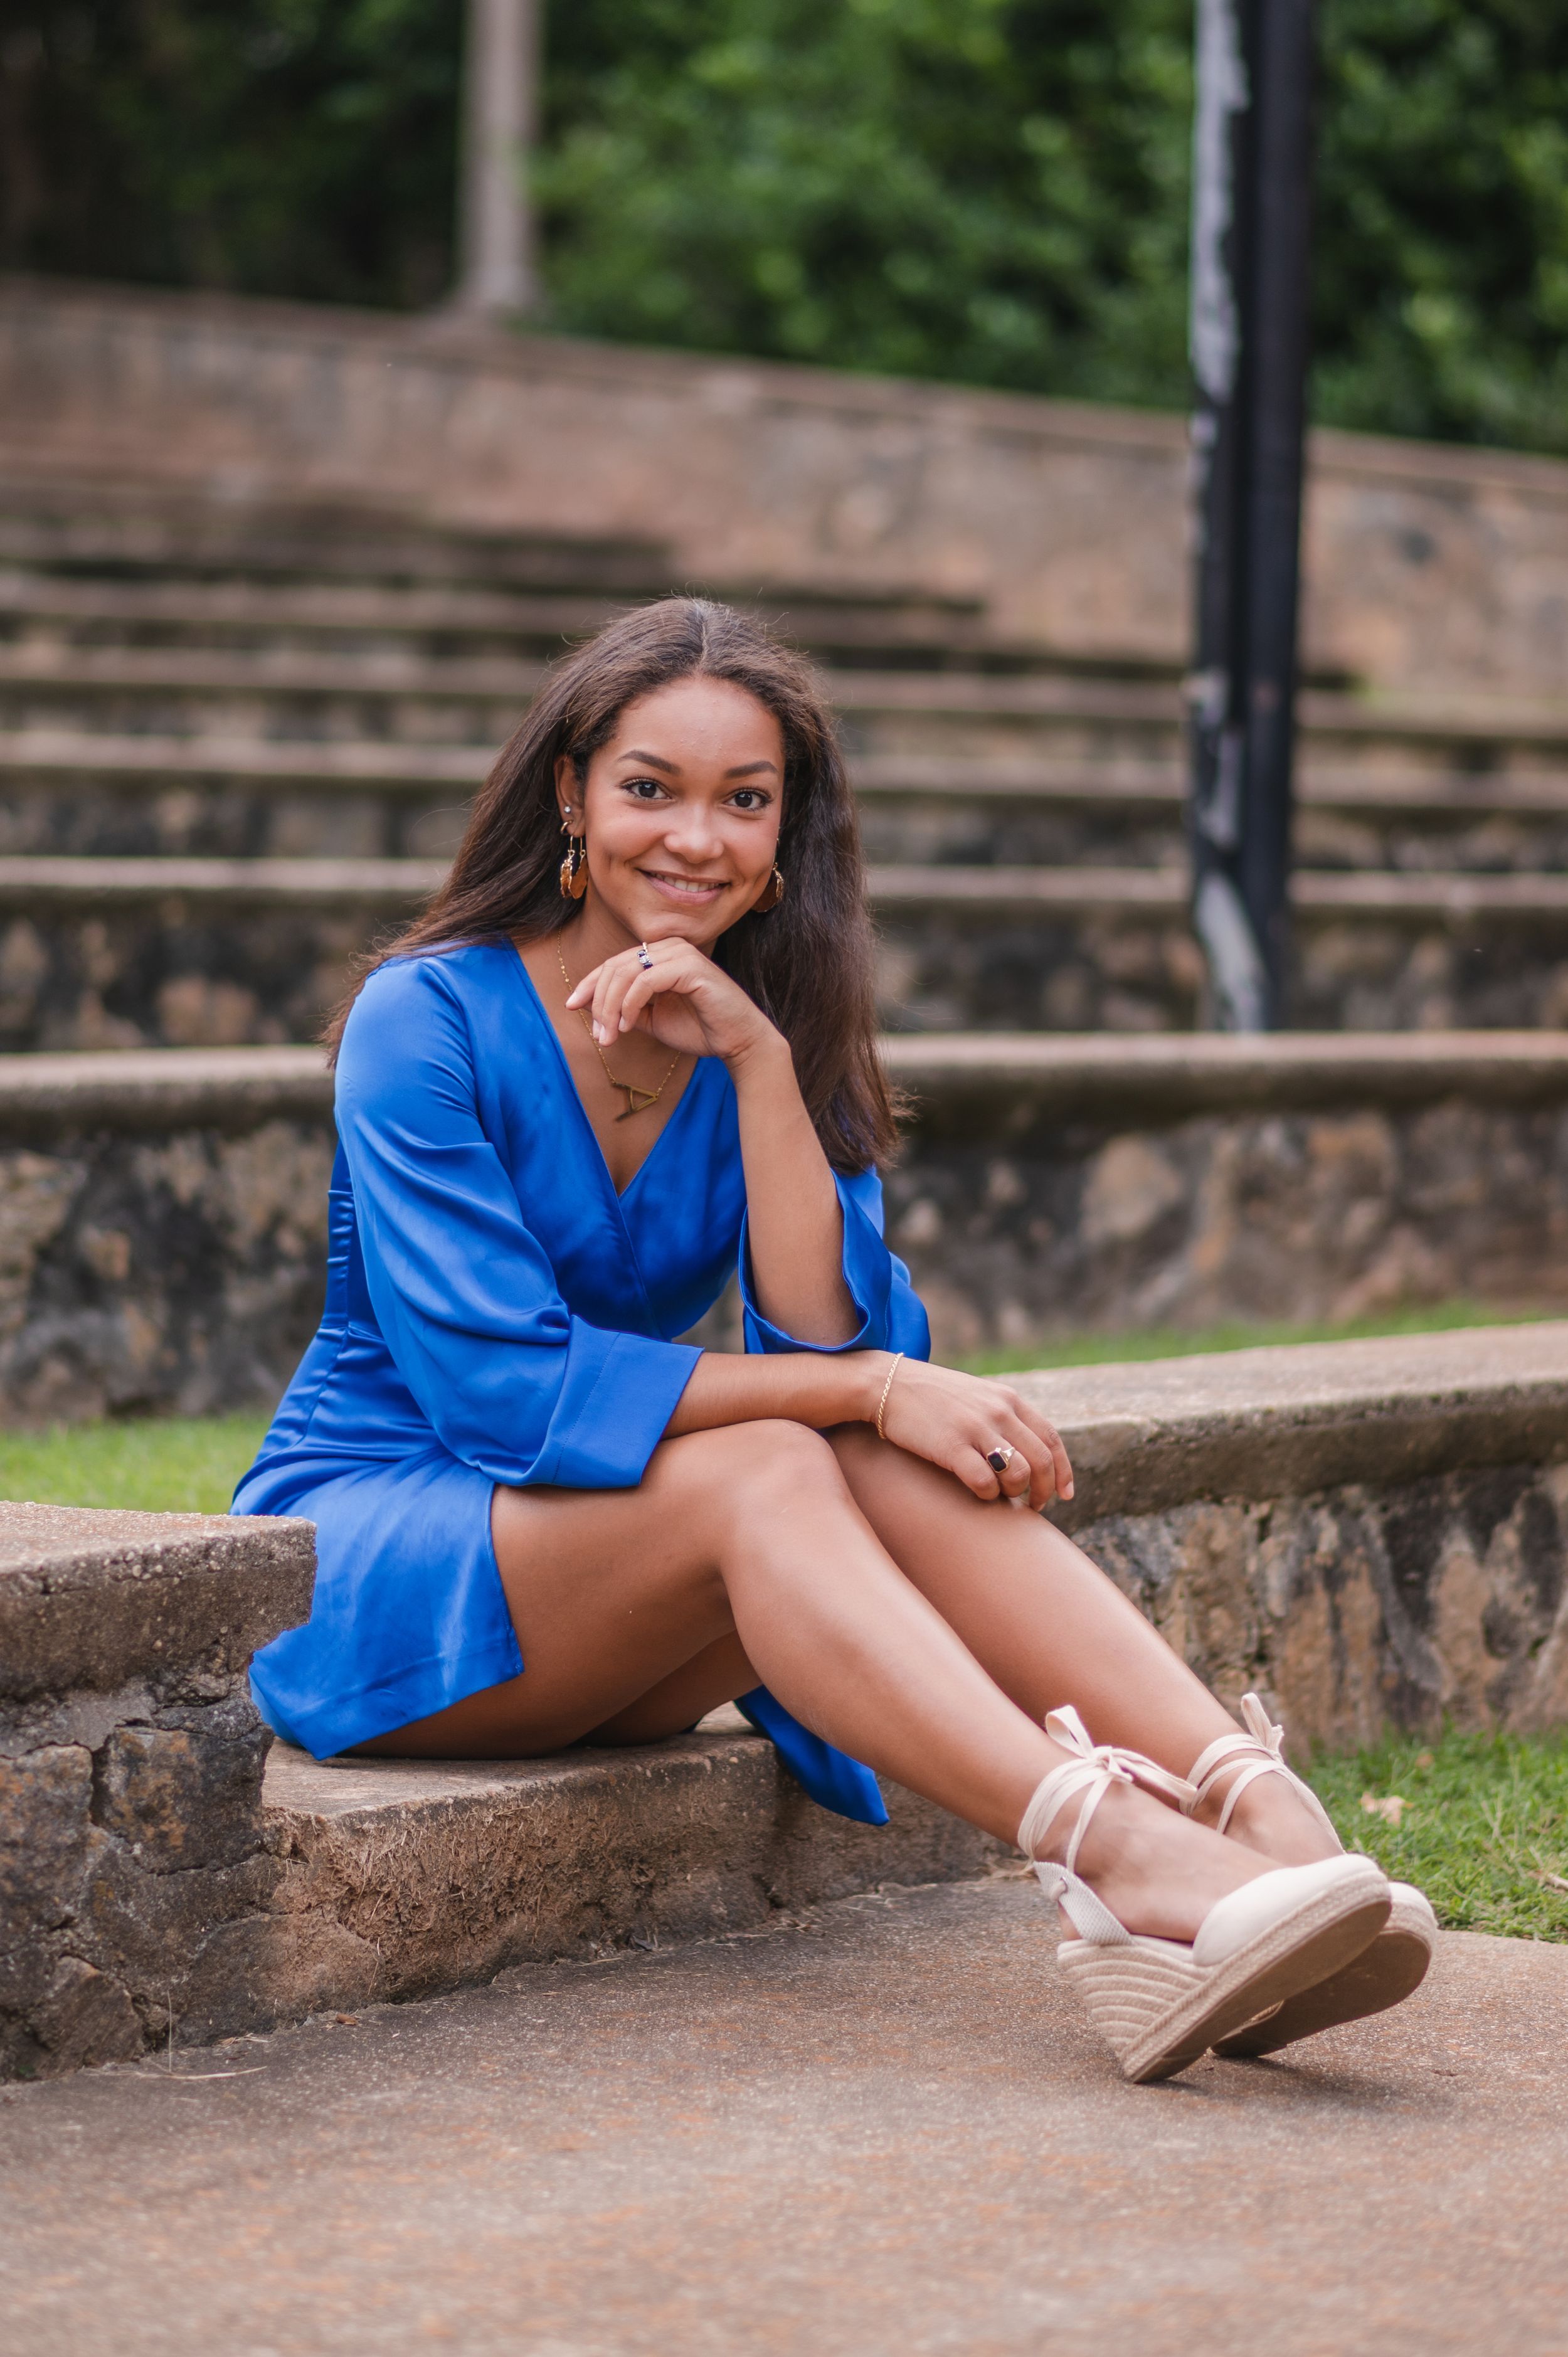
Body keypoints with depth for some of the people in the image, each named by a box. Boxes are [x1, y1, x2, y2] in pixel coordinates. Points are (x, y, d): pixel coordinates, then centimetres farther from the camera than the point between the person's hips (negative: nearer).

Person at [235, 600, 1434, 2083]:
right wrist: (865, 1389, -26)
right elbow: (500, 1382, -22)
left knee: (904, 1471, -25)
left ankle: (1266, 1819, -45)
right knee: (765, 1470, -32)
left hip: (606, 1620, 5)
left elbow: (833, 1342, -10)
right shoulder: (427, 1019, -11)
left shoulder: (767, 1038, 6)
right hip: (357, 1559, -5)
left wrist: (757, 1060, -19)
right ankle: (1114, 1858, -53)